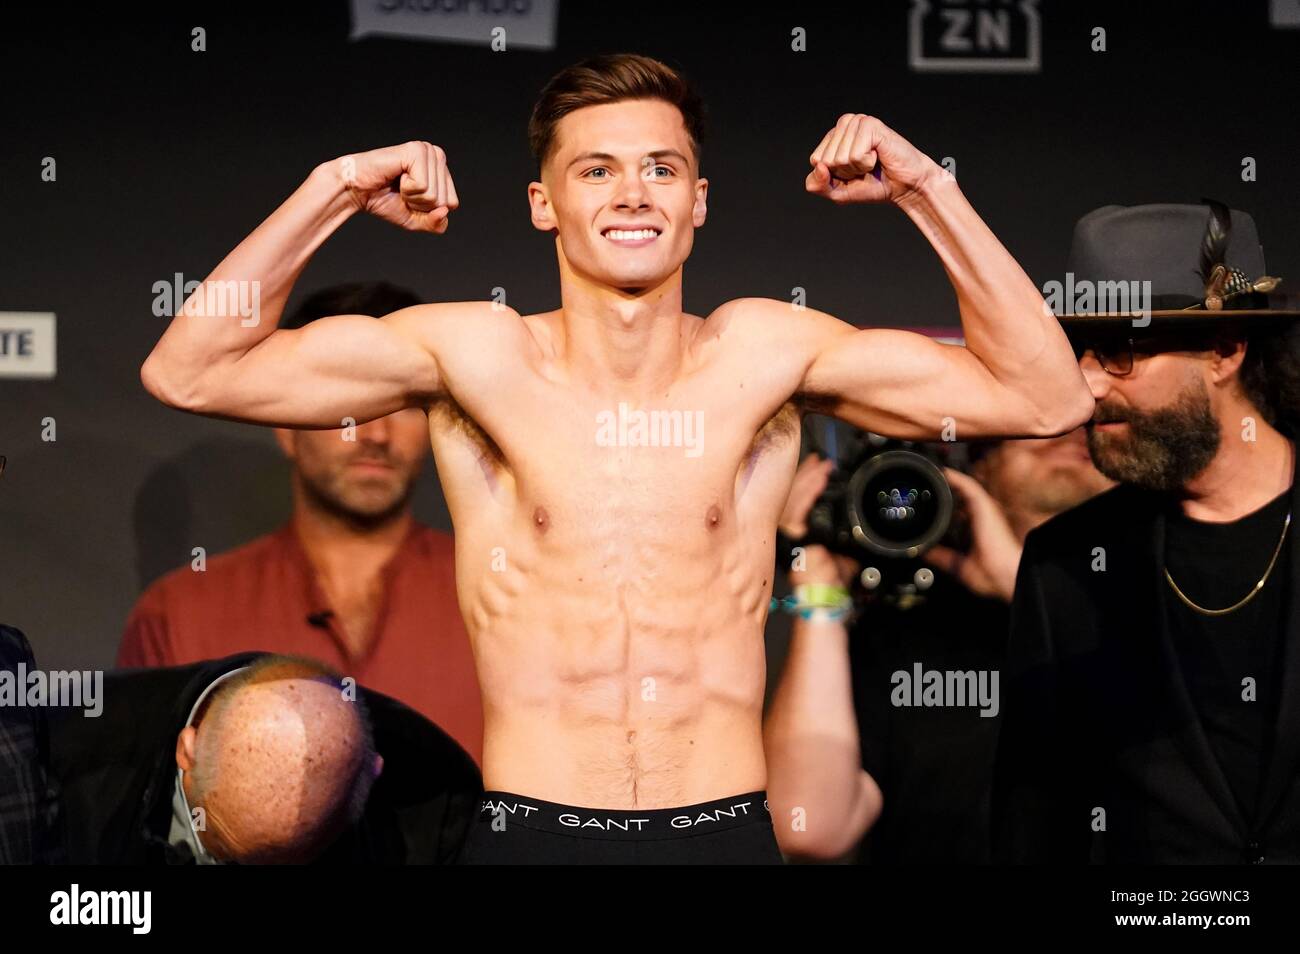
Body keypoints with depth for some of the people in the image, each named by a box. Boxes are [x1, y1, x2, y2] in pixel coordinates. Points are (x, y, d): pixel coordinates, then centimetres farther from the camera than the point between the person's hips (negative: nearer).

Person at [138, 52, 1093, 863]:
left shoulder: (764, 352, 1)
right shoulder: (478, 354, -2)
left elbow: (1047, 399, 2)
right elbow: (188, 372, -4)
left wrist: (927, 192, -4)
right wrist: (334, 190, -9)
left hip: (727, 829, 1)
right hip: (533, 829, -1)